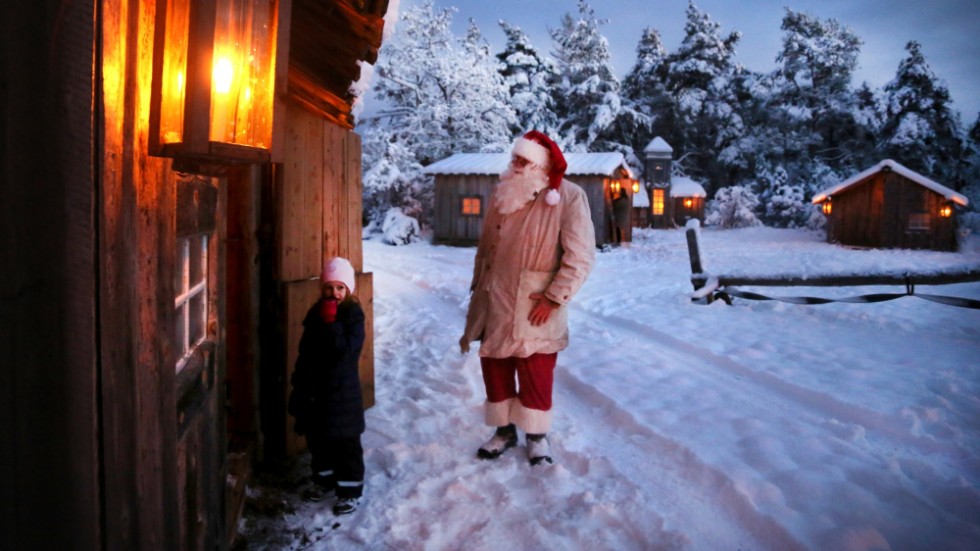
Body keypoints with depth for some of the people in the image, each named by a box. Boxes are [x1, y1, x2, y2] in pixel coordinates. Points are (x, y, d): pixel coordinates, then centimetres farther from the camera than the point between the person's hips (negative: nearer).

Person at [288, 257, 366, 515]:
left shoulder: (353, 314, -12)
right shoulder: (315, 313, 6)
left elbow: (347, 349, -24)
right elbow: (305, 352, 11)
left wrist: (331, 324, -28)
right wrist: (299, 385, 12)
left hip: (342, 390, -6)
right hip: (315, 388, 6)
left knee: (346, 443, 2)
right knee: (317, 438, 18)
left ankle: (350, 490, 13)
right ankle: (324, 479, 37)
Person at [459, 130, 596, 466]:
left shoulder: (568, 197, -13)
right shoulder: (503, 193, 6)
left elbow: (580, 257, -16)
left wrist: (553, 299, -18)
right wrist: (478, 285, 14)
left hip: (535, 308, -5)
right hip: (495, 303, 6)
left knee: (535, 374, 4)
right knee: (494, 368, 13)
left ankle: (537, 435, 25)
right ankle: (504, 429, 32)